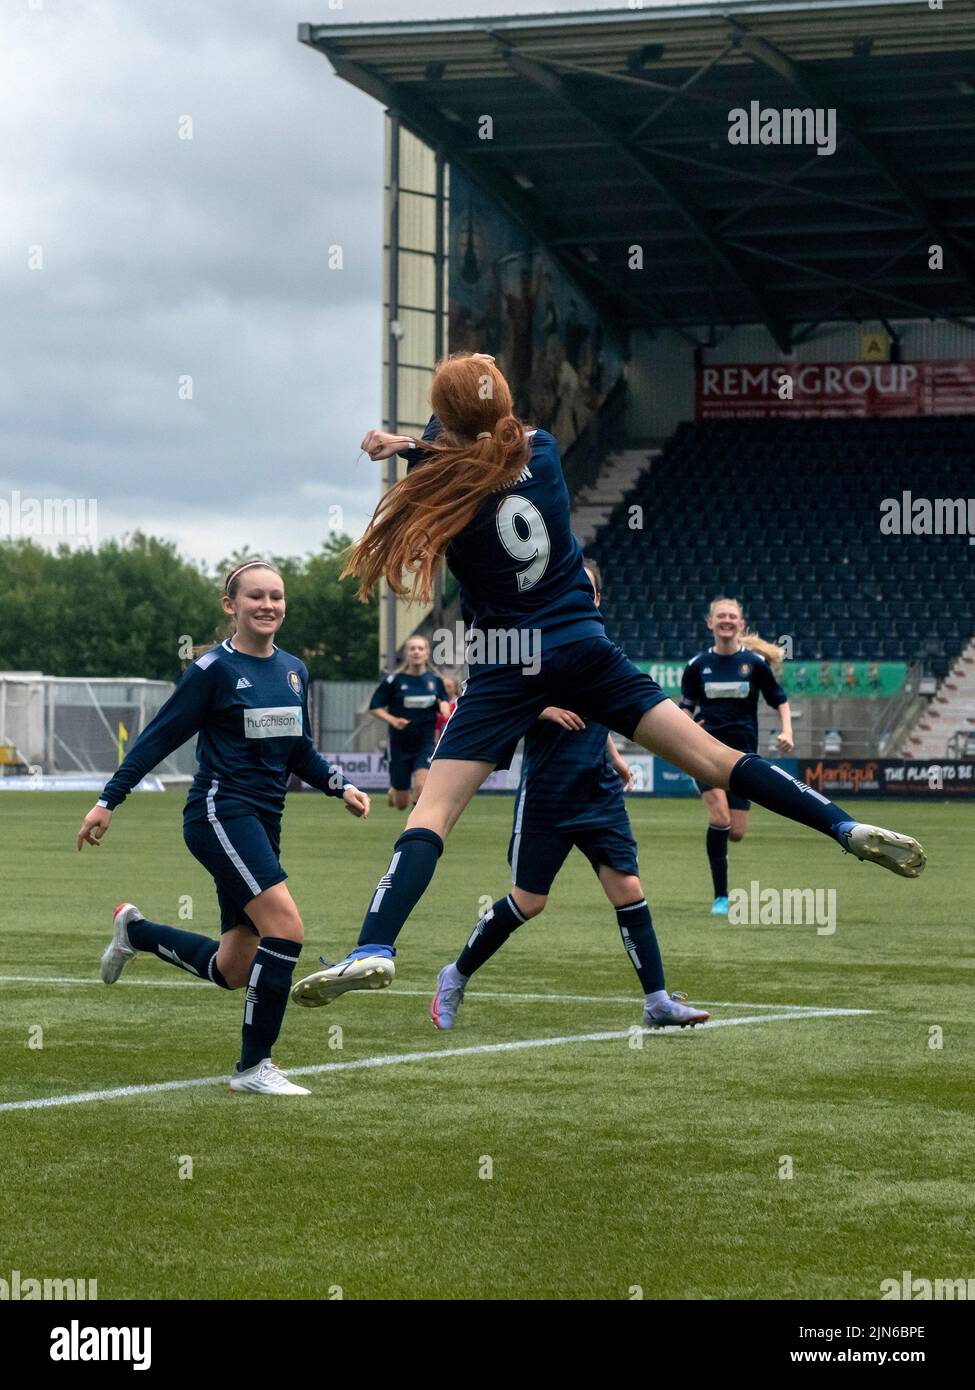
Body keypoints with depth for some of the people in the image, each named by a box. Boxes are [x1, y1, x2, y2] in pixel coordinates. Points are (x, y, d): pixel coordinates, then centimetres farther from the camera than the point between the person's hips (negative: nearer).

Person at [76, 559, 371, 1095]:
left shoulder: (294, 671, 12)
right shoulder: (215, 668, -8)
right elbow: (160, 736, -5)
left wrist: (341, 786, 5)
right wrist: (109, 800, -7)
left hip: (262, 822, 8)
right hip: (220, 814, -8)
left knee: (231, 971, 9)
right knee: (286, 926, -21)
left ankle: (135, 930, 35)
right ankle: (254, 1066, -11)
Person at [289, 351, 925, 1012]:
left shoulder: (441, 492, -11)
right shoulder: (542, 449, 1)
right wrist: (408, 443, 15)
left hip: (505, 668, -3)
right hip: (582, 647, 3)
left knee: (431, 812, -7)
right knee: (712, 756, 1)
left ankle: (375, 949, -24)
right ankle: (846, 827, -8)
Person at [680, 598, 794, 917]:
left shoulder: (755, 662, 0)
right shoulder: (698, 664, 2)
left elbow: (780, 699, 9)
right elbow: (686, 705, 13)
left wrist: (786, 730, -7)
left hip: (742, 752, 1)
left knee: (736, 833, -3)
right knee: (720, 818, -21)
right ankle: (720, 897, -12)